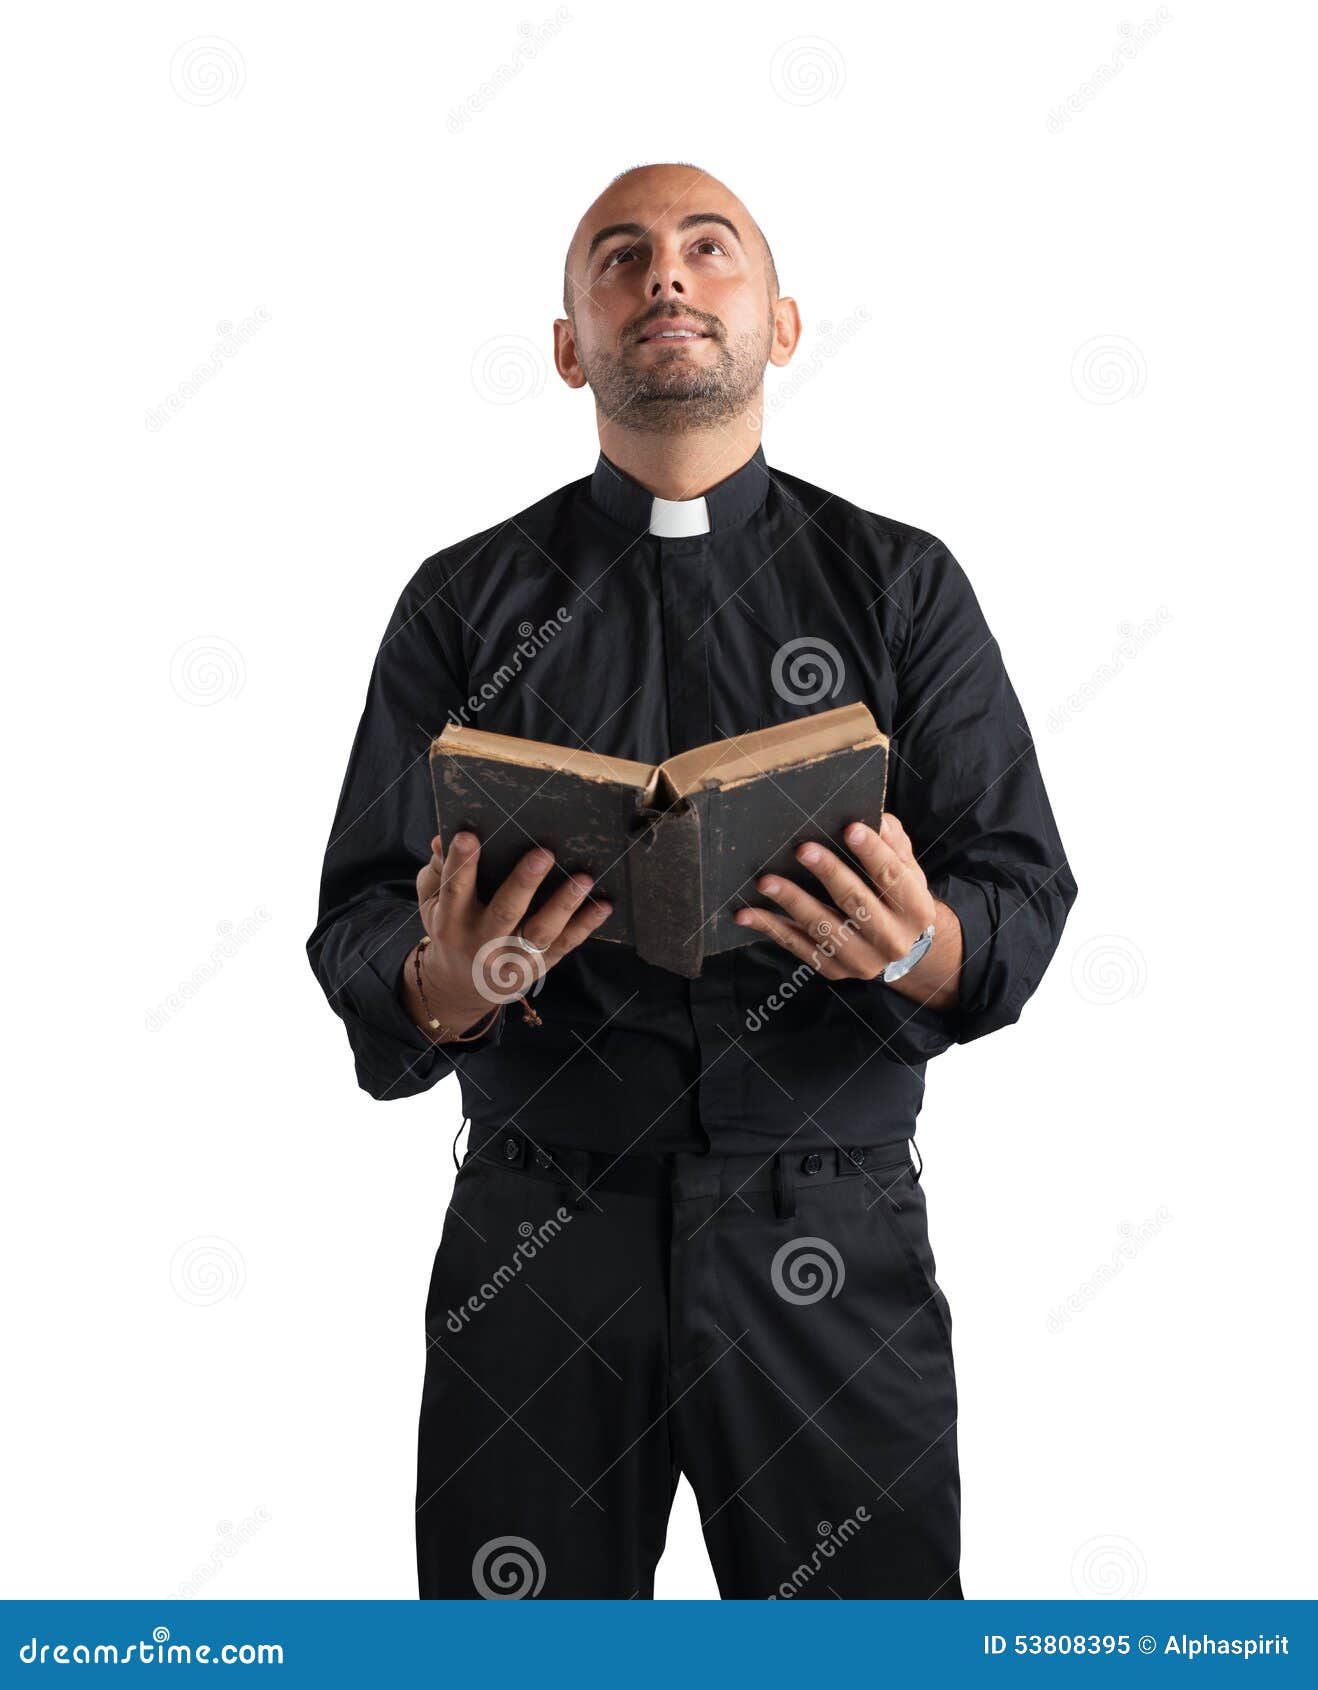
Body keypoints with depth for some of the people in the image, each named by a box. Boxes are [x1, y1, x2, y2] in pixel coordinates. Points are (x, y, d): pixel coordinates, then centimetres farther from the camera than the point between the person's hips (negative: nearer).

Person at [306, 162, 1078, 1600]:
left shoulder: (901, 585, 7)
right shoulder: (466, 603, 7)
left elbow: (1024, 889, 2)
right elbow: (359, 925, 3)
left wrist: (917, 946, -20)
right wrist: (441, 985, -20)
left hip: (832, 1238, 0)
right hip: (537, 1244, 0)